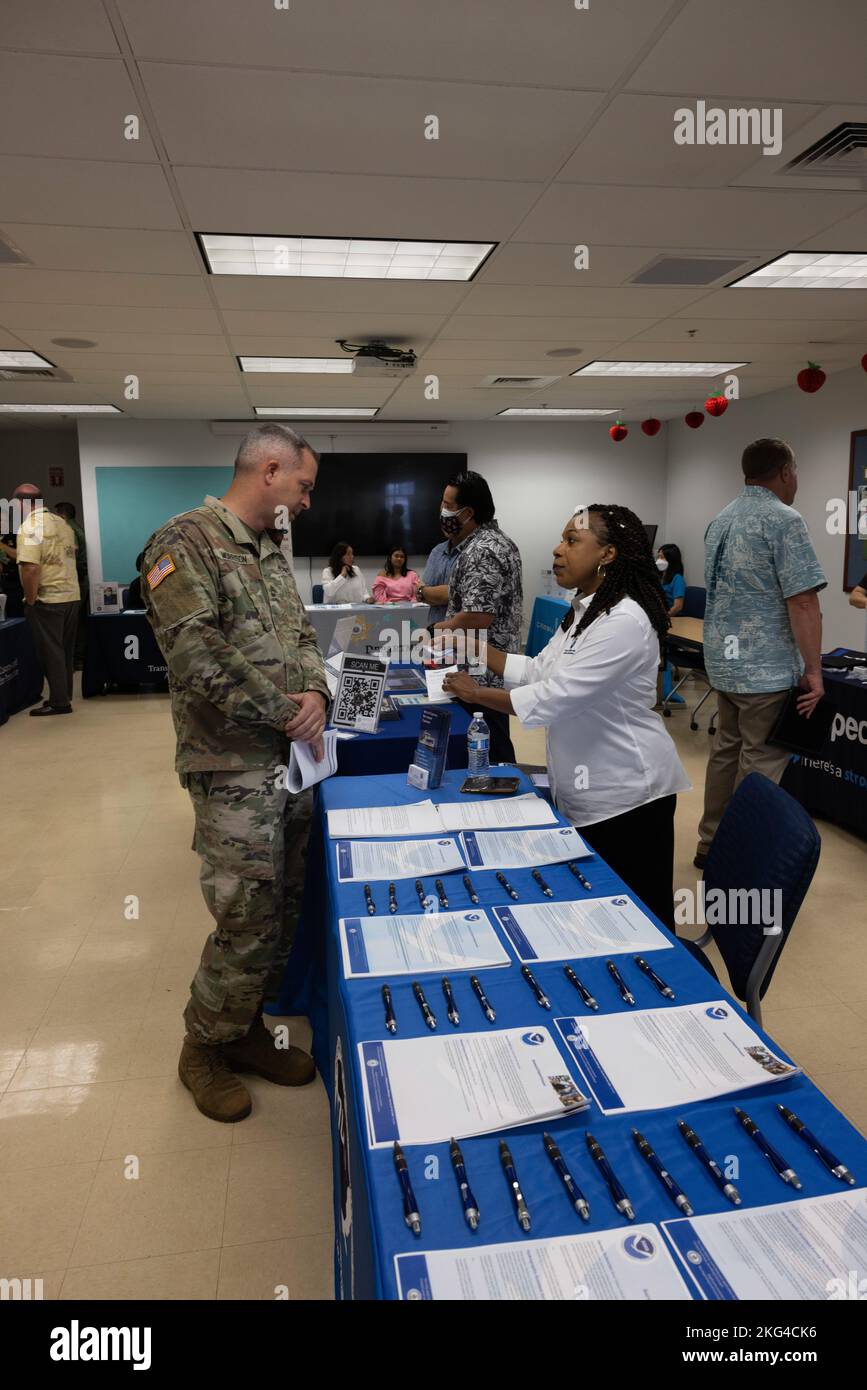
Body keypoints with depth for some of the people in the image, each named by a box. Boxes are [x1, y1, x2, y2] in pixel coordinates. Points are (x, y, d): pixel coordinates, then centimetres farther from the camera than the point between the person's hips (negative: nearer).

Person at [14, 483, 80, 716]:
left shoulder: (30, 527, -13)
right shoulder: (62, 523, 10)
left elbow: (30, 568, -23)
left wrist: (30, 600, -12)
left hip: (47, 600, -7)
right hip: (72, 596, 7)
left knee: (50, 652, 1)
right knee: (65, 650, 15)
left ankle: (59, 702, 7)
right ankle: (64, 696, 24)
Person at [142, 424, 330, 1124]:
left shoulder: (272, 553, 17)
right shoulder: (186, 540, -10)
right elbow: (198, 653, -21)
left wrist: (315, 692, -3)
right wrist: (284, 713, -16)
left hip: (292, 759, 8)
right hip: (235, 768, -8)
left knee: (284, 911, 14)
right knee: (248, 920, -3)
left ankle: (246, 1026, 33)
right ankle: (205, 1046, 21)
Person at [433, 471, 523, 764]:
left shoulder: (480, 552, -20)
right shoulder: (497, 540, 14)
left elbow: (478, 617, -26)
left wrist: (433, 631, -12)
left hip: (481, 675, -11)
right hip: (497, 669, 11)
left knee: (488, 754, -2)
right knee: (496, 748, 17)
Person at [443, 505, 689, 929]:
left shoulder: (624, 621, -23)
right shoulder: (583, 610, 10)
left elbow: (554, 697, -25)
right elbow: (538, 671, 13)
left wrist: (475, 693, -14)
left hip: (625, 792, -10)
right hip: (587, 788, 10)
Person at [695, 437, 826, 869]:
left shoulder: (720, 520, 13)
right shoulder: (784, 520, -14)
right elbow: (802, 602, -20)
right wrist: (813, 670, -15)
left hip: (724, 659, 9)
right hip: (766, 666, -9)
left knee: (727, 749, 15)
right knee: (762, 765, -1)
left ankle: (712, 844, 23)